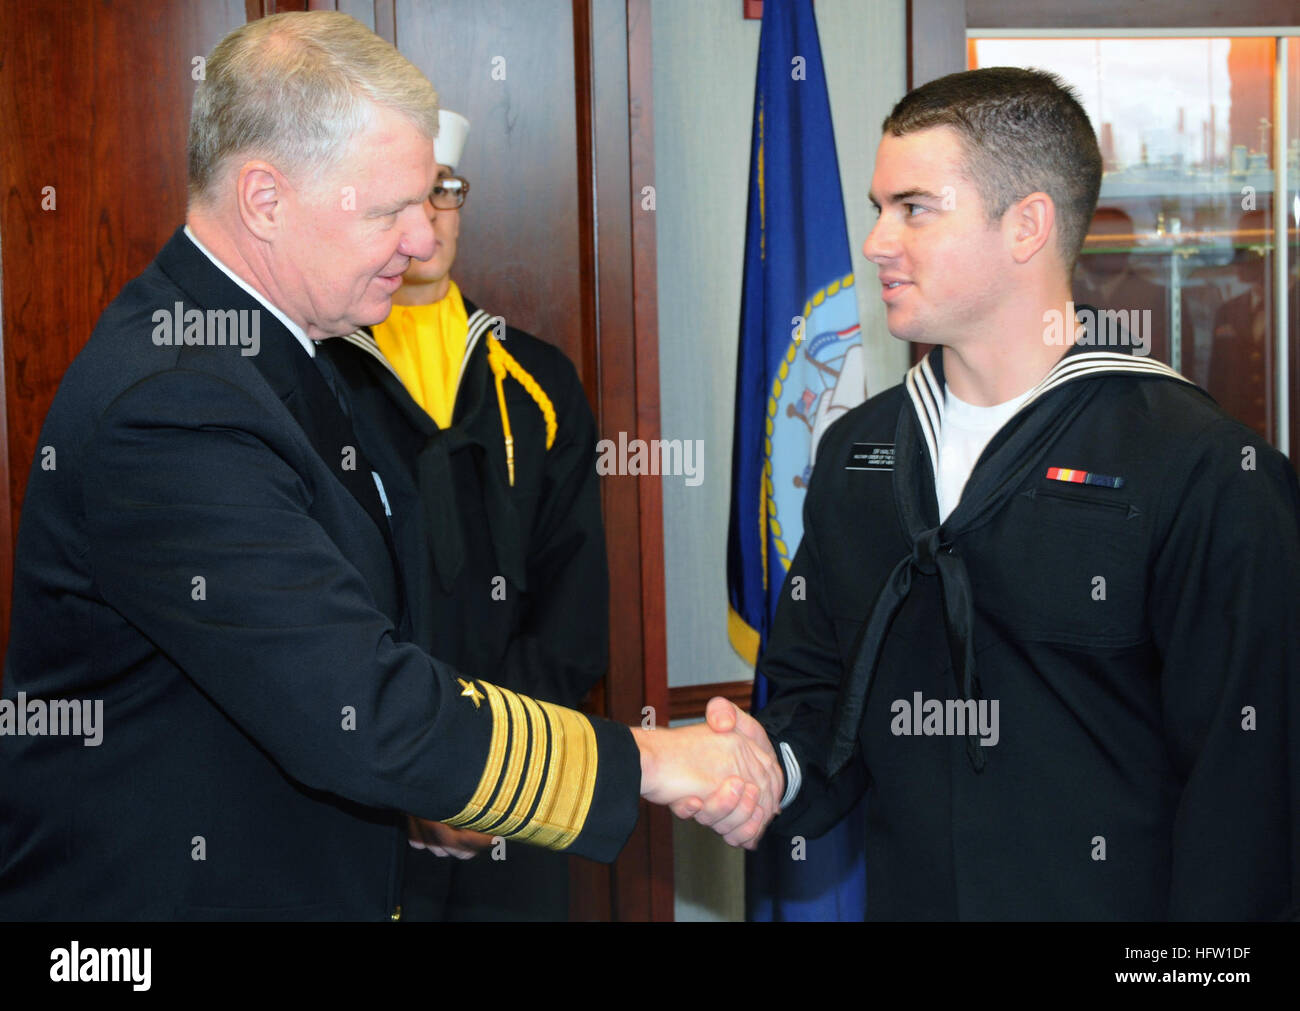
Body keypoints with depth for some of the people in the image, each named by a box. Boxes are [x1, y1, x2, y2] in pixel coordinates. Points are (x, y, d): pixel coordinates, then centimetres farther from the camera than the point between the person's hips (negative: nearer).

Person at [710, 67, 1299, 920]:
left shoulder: (1201, 466, -14)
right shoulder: (855, 452, 5)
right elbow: (819, 691, 10)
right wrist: (780, 767, -9)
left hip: (1111, 898, -5)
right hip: (904, 894, 5)